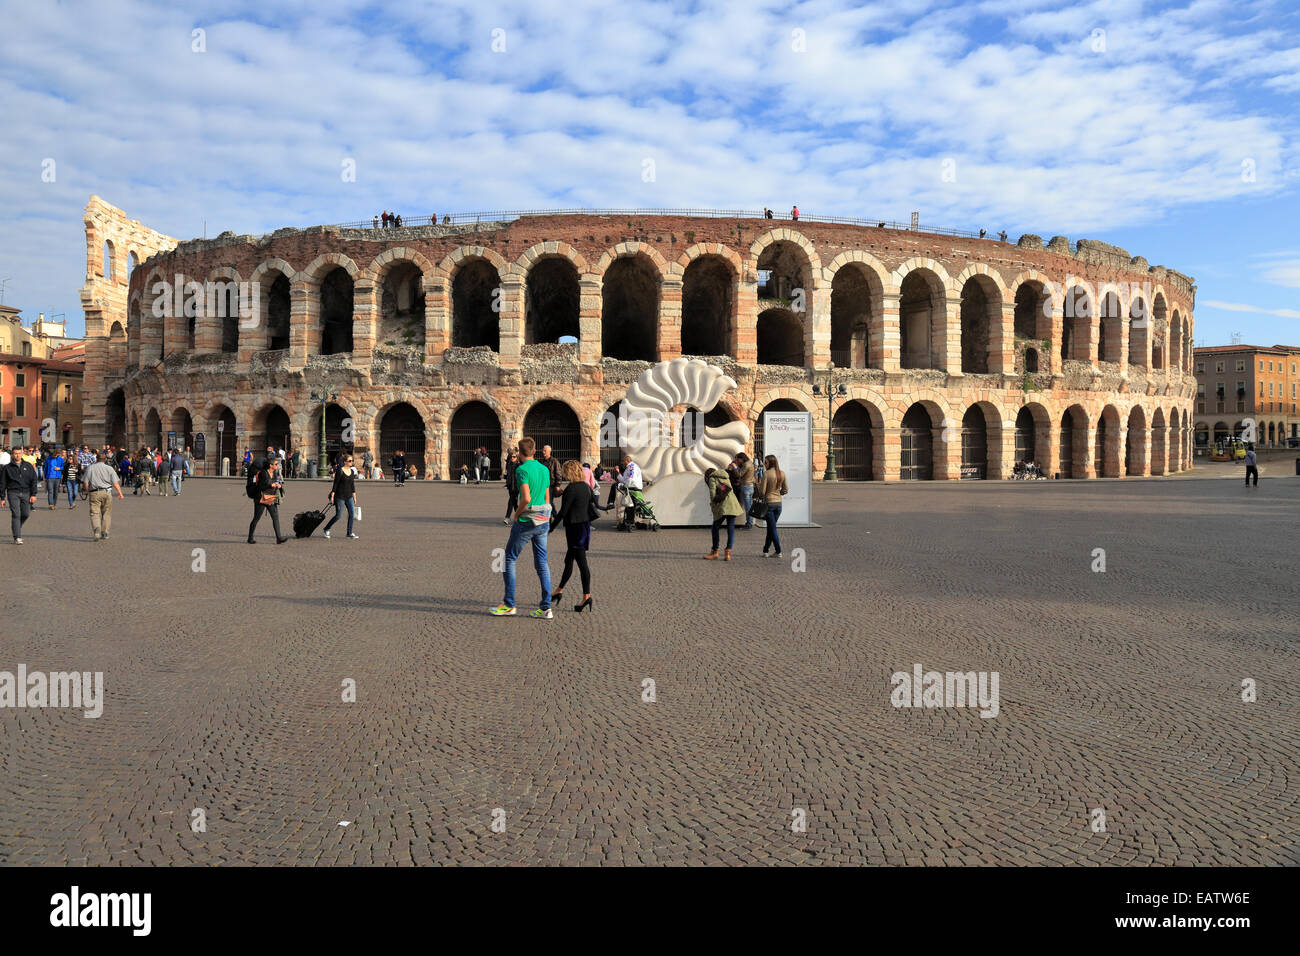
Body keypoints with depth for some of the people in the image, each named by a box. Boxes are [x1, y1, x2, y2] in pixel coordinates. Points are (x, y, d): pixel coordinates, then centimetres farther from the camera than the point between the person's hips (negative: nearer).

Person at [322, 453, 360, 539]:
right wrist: (332, 496, -12)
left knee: (352, 513, -3)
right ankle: (326, 529, 19)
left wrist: (354, 497, 14)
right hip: (339, 496, -6)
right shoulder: (340, 471, -11)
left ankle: (349, 533, 6)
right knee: (338, 515, -2)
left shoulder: (352, 471, 8)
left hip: (349, 496, 6)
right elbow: (335, 484, -10)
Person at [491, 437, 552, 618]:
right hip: (543, 521, 7)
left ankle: (509, 604, 12)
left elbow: (526, 498, -24)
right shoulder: (544, 470, 10)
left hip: (526, 522, -7)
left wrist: (517, 515, -8)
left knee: (509, 559, 9)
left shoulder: (522, 470, -13)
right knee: (541, 563, 9)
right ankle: (546, 608, 7)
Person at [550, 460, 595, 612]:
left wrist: (551, 527, -10)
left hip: (574, 526, -8)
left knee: (581, 562, -5)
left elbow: (563, 511, -18)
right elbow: (594, 501, 18)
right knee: (569, 560, 18)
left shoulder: (571, 489, -18)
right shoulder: (586, 486, 6)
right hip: (585, 524, 9)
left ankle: (587, 596, -2)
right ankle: (559, 590, 29)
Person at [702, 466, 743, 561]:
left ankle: (715, 552, 9)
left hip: (723, 506, -6)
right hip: (733, 505, 6)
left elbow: (712, 494, -7)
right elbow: (730, 491, 20)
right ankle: (728, 553, -1)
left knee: (715, 528, 6)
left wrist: (713, 506, 8)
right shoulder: (725, 477, 24)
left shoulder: (712, 479, 4)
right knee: (731, 529, 4)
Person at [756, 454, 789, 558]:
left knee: (772, 528, 2)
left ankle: (779, 552, 3)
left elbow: (762, 491, -14)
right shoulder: (782, 473, 2)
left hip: (769, 502, -5)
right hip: (778, 502, 5)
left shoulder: (766, 473, -15)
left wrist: (760, 497, 6)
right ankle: (765, 550, 21)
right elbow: (785, 490, 6)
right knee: (771, 527, 15)